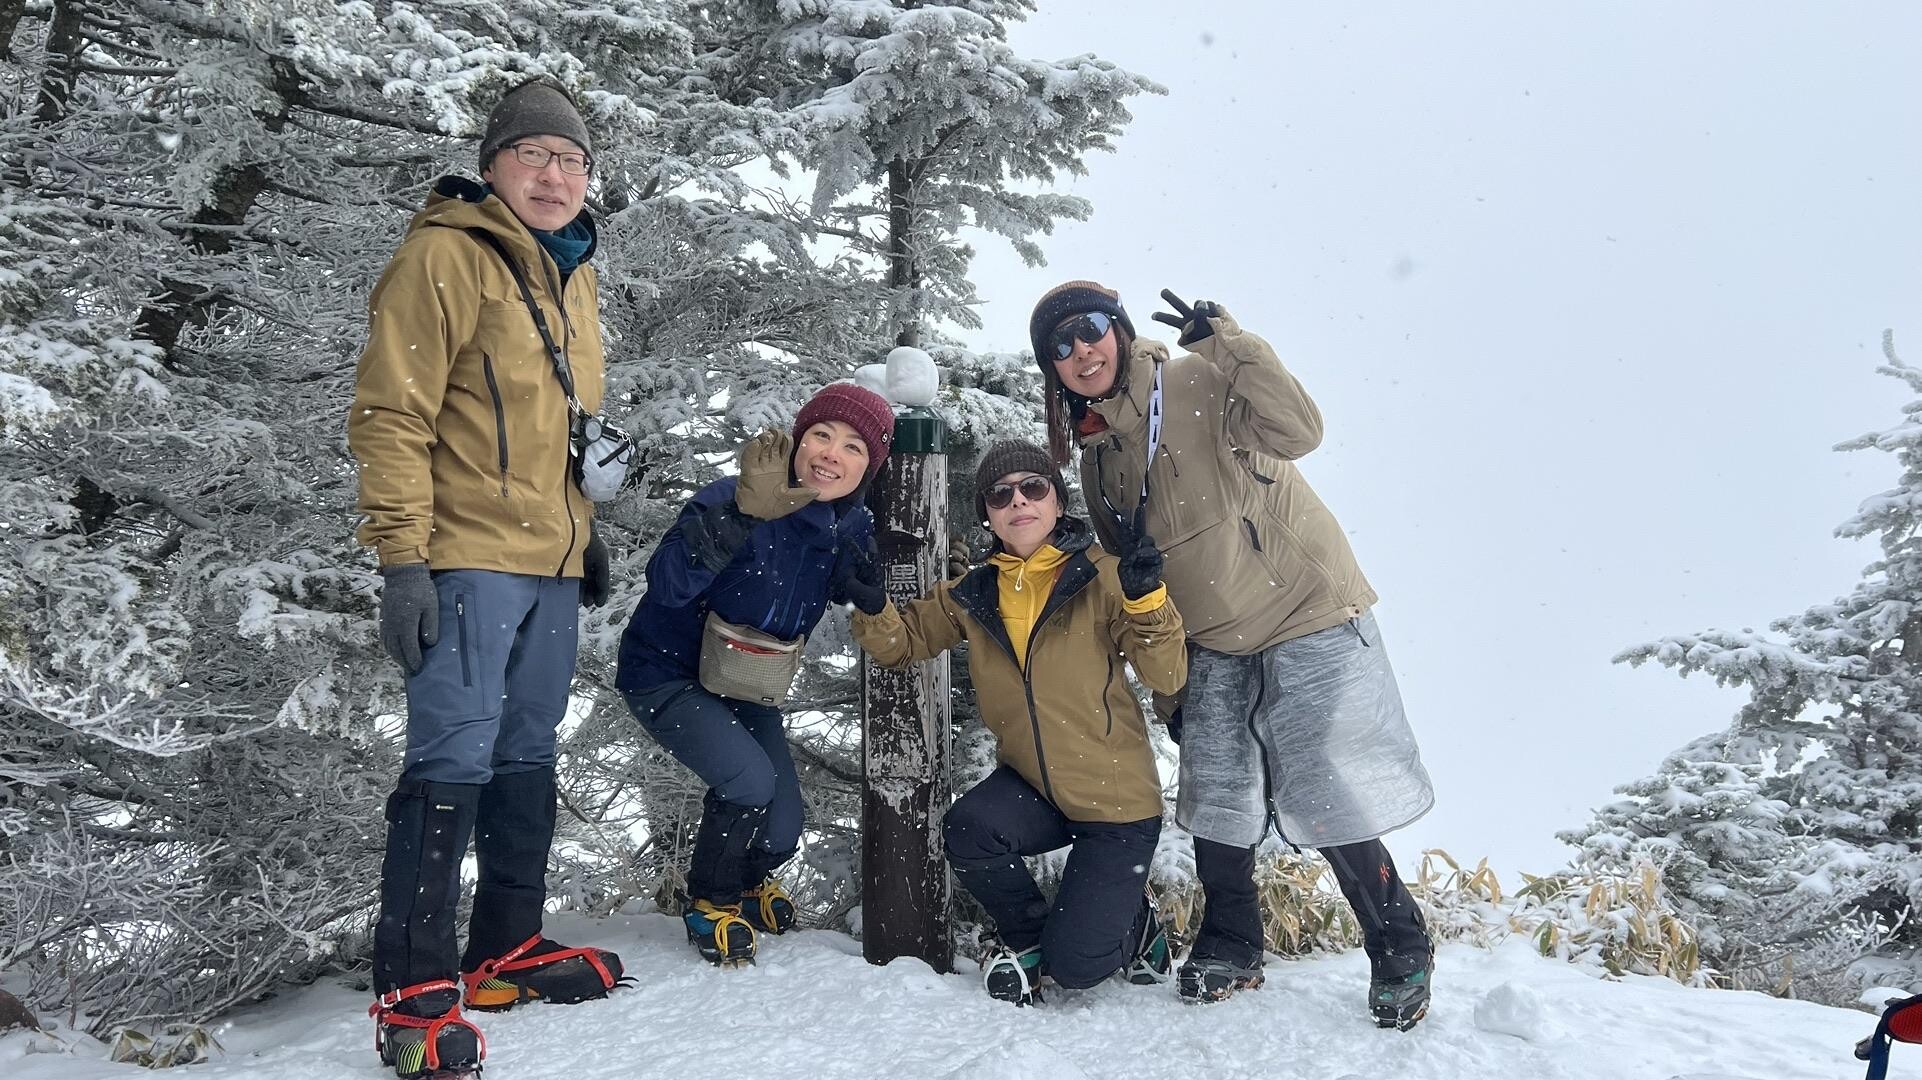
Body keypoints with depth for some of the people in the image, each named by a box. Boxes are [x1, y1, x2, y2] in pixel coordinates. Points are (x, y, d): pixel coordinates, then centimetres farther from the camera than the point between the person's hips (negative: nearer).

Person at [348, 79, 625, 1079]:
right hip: (469, 558, -8)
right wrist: (402, 555, -19)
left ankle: (507, 949, 26)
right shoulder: (444, 257, -8)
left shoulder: (573, 275, 17)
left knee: (525, 755, 14)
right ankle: (413, 994, 0)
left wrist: (587, 531, 22)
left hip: (551, 562, 8)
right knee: (453, 760, -9)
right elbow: (391, 415, -13)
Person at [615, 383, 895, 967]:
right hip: (666, 673, -6)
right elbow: (668, 584, -43)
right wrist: (744, 512, -56)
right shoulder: (733, 499, -29)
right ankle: (710, 901, 5)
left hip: (747, 685, 6)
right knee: (749, 780, -27)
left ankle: (747, 879, 39)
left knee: (780, 835, 0)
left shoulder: (854, 530, -9)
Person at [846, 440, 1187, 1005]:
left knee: (1075, 966, -10)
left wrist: (1146, 598, -33)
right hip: (1034, 787, 4)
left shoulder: (1102, 576, -13)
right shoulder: (973, 595, -1)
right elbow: (904, 640, 8)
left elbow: (1166, 677, -17)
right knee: (968, 829, -29)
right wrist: (873, 608, -15)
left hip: (1119, 800, -4)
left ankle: (1133, 918, 28)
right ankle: (1027, 936, 3)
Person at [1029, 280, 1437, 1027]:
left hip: (1306, 615, -6)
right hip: (1213, 647, 7)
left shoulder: (1200, 384, -14)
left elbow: (1297, 430, -31)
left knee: (1325, 795, -5)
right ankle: (1230, 947, 29)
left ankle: (1400, 949, 16)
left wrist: (1225, 342, -31)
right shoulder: (1096, 452, 7)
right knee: (1214, 798, 10)